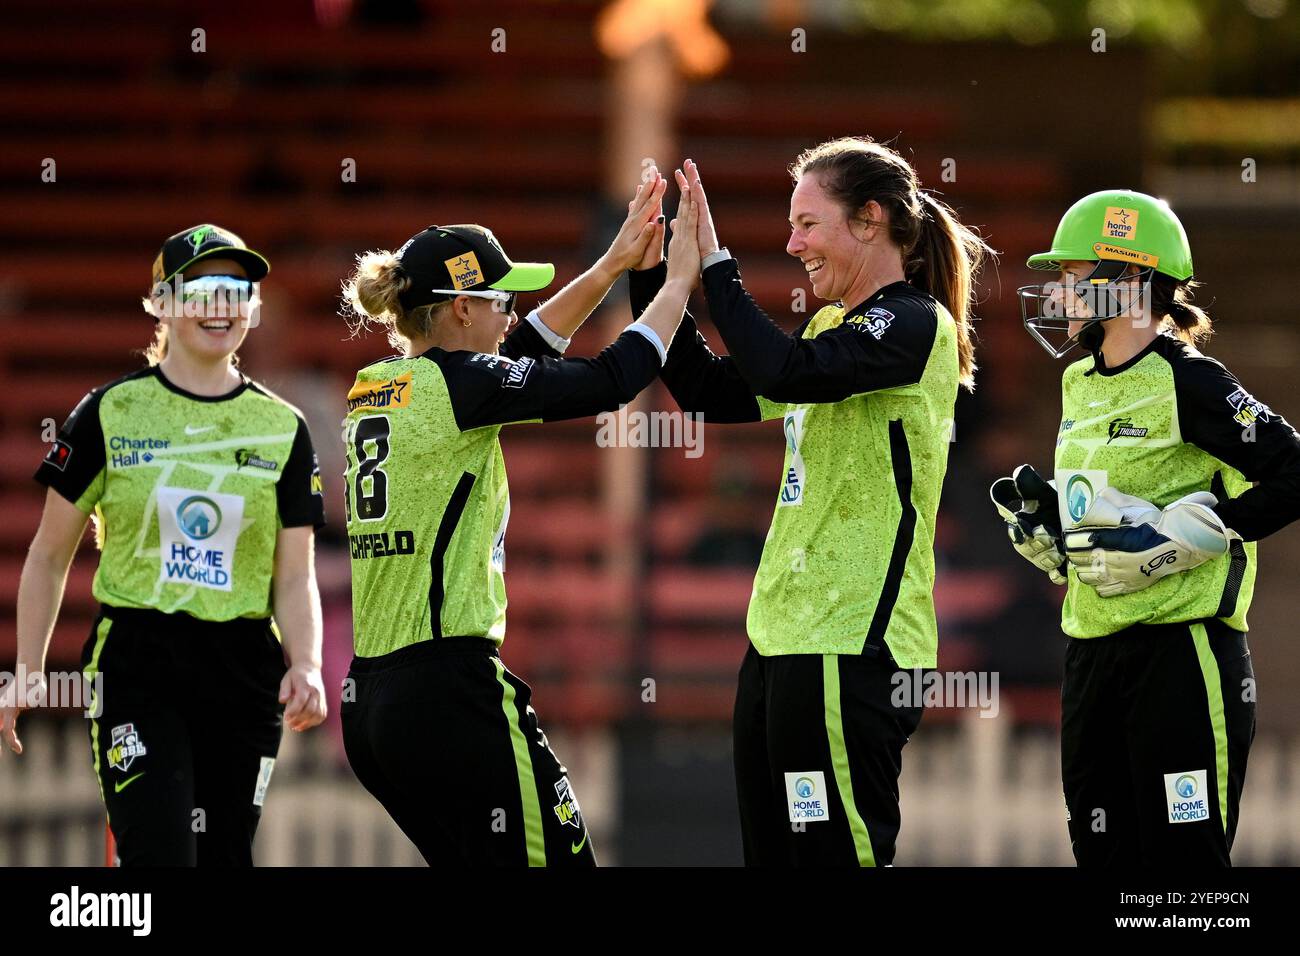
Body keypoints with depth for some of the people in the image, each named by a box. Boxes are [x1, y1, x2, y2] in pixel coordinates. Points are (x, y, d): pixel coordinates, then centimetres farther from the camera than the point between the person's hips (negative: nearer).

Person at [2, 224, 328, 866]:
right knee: (160, 856, -18)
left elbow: (295, 576, 6)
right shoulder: (112, 413, 1)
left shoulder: (282, 428, 8)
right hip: (137, 665, -3)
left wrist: (306, 666, -12)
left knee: (224, 855, 6)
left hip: (242, 669, 3)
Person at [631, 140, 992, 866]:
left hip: (850, 649, -9)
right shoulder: (834, 327, 17)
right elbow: (710, 391, 21)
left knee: (835, 856, -9)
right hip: (782, 637, 9)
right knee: (772, 854, 11)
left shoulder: (912, 326, -11)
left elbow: (783, 371, -25)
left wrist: (715, 262, -18)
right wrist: (651, 273, 15)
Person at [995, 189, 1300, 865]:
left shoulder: (1187, 383, -12)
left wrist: (1173, 538, -18)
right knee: (1104, 852, 10)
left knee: (1183, 855, -8)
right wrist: (1042, 520, 7)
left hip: (1179, 650, -9)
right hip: (1091, 651, 9)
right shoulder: (1081, 383, 15)